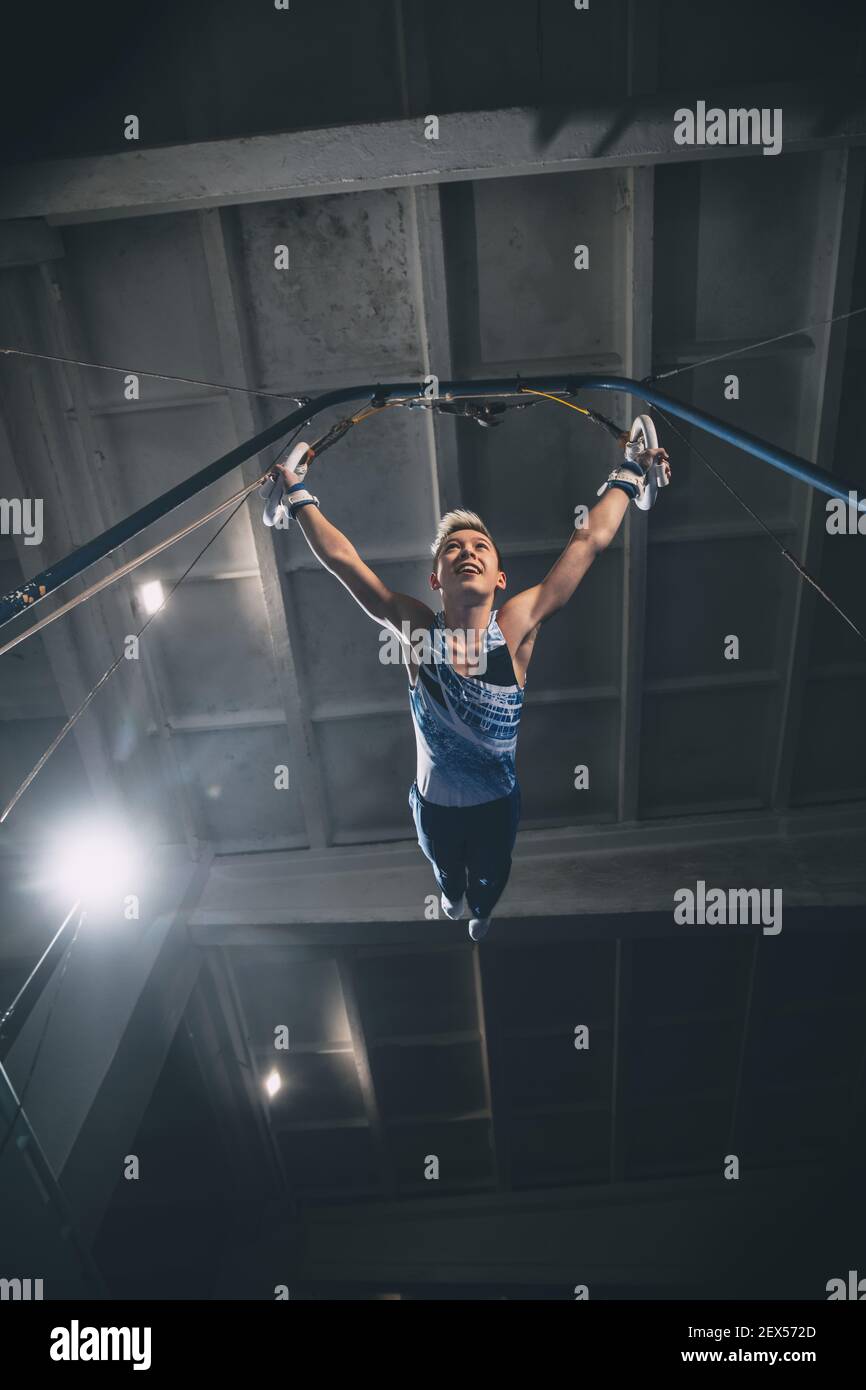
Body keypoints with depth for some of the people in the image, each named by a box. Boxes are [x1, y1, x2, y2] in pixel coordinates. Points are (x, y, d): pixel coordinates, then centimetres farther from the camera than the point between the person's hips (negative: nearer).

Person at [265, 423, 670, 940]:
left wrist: (628, 477, -15)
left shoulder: (517, 626, -26)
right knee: (445, 870, 32)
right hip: (434, 803, 0)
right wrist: (300, 496, -15)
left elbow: (588, 541, -22)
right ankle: (452, 898, 67)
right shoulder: (416, 628, -25)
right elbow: (341, 558, -21)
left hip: (499, 804, 0)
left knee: (488, 878, 29)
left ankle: (482, 913, 63)